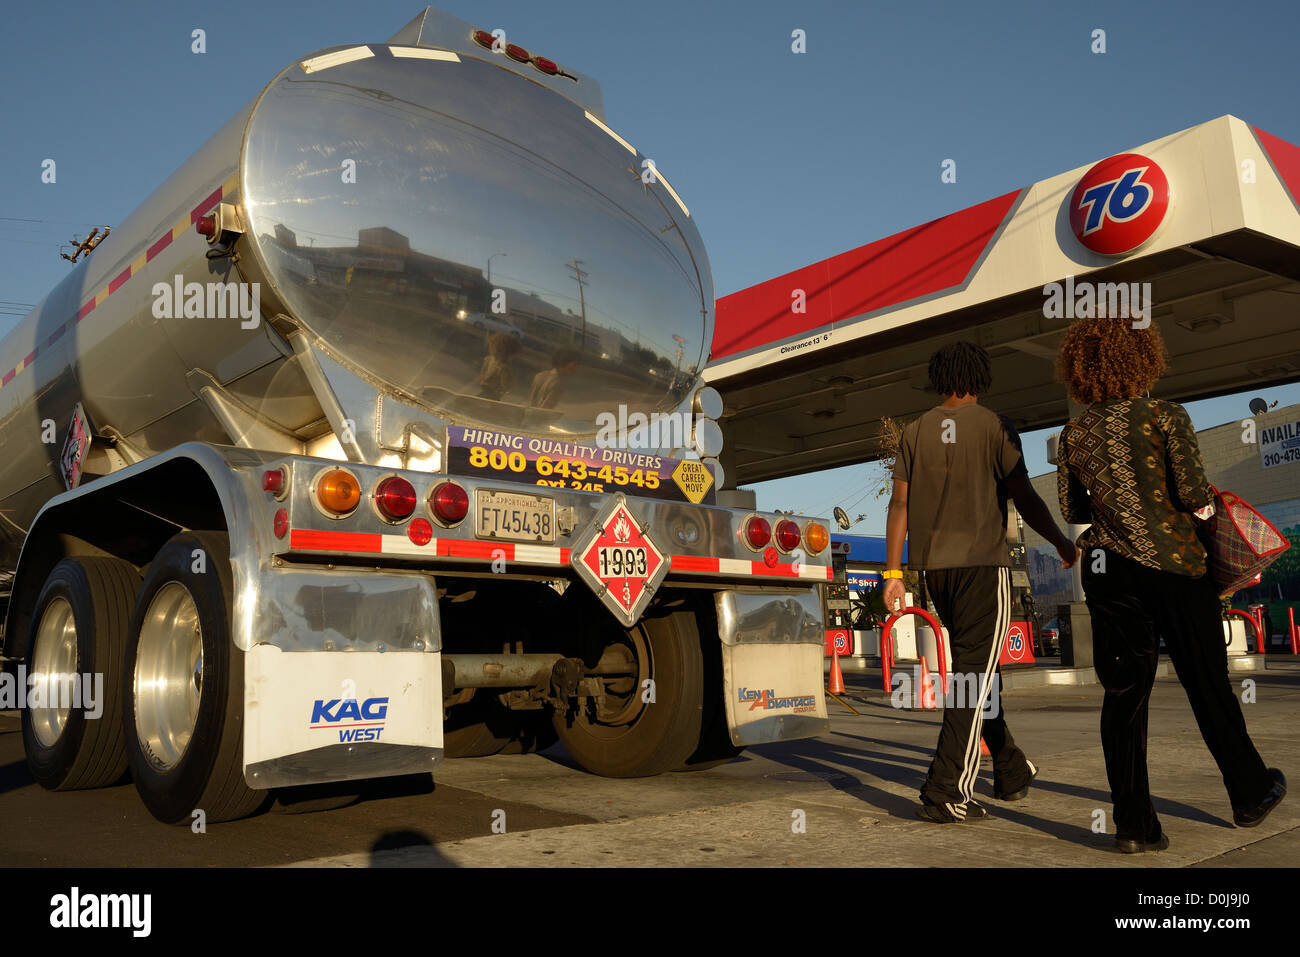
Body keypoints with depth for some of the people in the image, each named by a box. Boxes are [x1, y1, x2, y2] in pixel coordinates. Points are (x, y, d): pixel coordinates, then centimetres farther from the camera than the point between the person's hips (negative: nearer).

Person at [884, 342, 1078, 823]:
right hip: (983, 564, -5)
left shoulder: (915, 432, 9)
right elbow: (1025, 498, -7)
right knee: (974, 673, -5)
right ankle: (946, 793, -10)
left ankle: (1012, 771, 29)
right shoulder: (994, 427, -4)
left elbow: (899, 504, 3)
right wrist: (1062, 543, 10)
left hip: (935, 567, 5)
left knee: (976, 668, 17)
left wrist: (893, 573, 4)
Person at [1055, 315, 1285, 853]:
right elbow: (1195, 495, -12)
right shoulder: (1166, 417, -6)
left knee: (1123, 693, 5)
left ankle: (1133, 824, 6)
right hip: (1174, 565, -2)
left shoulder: (1074, 434, 4)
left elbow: (1072, 510, 8)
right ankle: (1250, 796, 34)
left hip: (1106, 568, 3)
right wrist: (1203, 507, 9)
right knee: (1208, 687, 14)